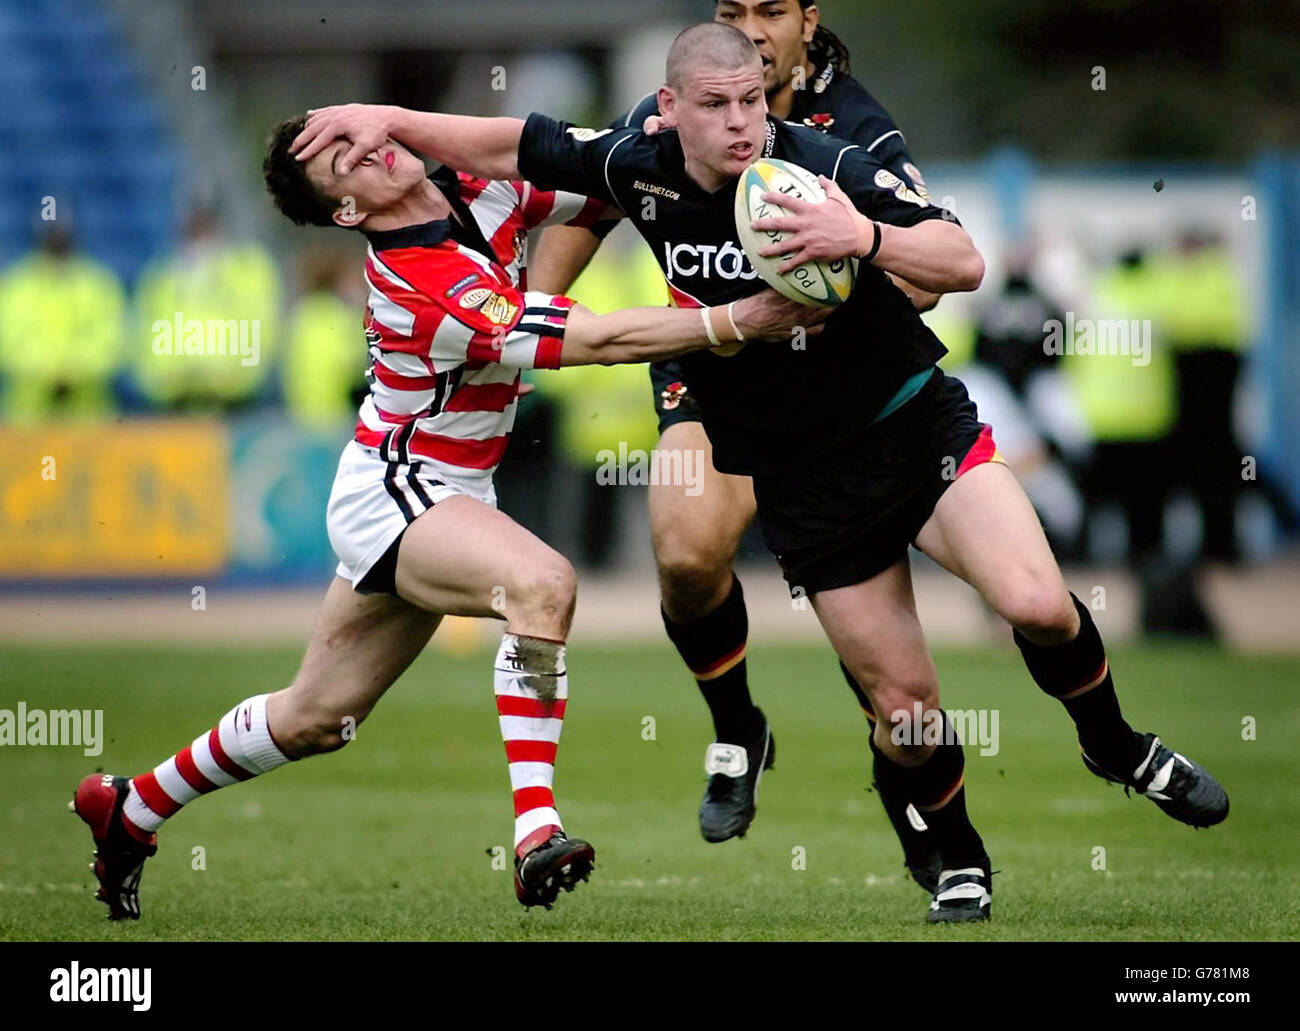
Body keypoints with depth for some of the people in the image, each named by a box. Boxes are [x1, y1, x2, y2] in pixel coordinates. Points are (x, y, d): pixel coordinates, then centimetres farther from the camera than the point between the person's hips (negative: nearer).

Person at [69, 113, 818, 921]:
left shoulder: (478, 192, -3)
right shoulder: (426, 287, -28)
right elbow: (600, 342, -31)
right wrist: (738, 322, -35)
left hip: (443, 499, 9)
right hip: (389, 493, -9)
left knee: (316, 717, 17)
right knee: (541, 581, -35)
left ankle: (131, 809, 34)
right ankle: (536, 830, -37)